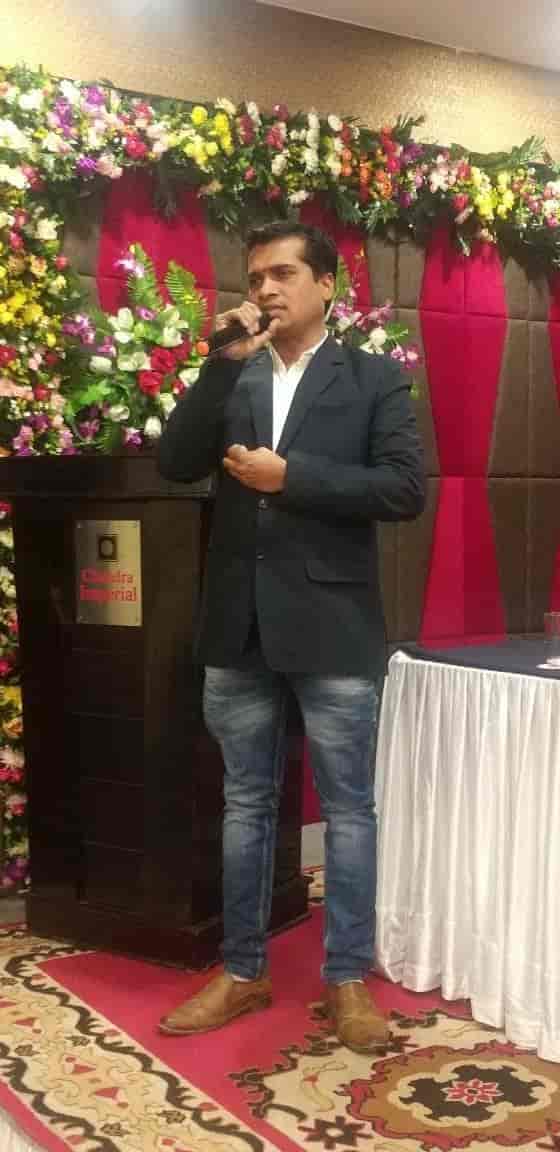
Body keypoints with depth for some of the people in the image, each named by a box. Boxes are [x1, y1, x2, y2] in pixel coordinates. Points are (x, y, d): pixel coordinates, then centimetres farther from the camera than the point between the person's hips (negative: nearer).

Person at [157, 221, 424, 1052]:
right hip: (240, 626, 4)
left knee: (348, 809, 5)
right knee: (246, 805, 12)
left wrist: (289, 475, -15)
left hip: (331, 627, -3)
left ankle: (347, 979, 18)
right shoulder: (230, 379, 12)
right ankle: (243, 973, 25)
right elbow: (177, 463, -2)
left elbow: (405, 489, -9)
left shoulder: (374, 378, 2)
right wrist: (226, 360, -9)